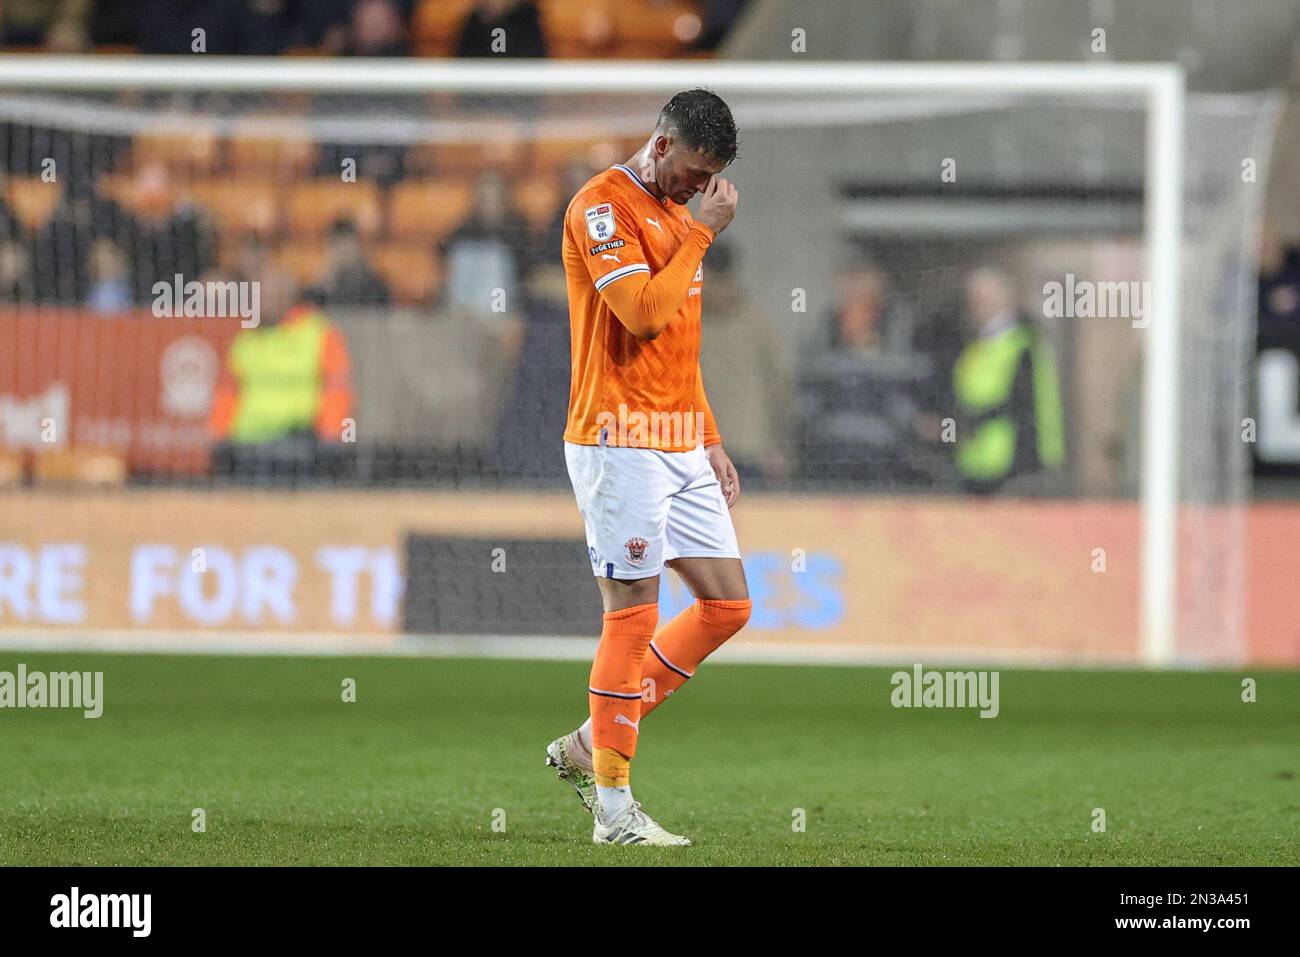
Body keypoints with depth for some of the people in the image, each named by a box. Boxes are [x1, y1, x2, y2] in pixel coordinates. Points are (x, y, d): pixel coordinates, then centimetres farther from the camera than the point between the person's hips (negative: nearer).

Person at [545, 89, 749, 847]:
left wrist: (710, 441, 19)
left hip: (679, 448, 9)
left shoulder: (675, 213, 18)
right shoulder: (602, 207, -11)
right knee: (634, 616, -8)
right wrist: (701, 231, -15)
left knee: (728, 603, 6)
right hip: (621, 445, -9)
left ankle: (591, 744, 15)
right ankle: (614, 807, -1)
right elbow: (645, 314, -23)